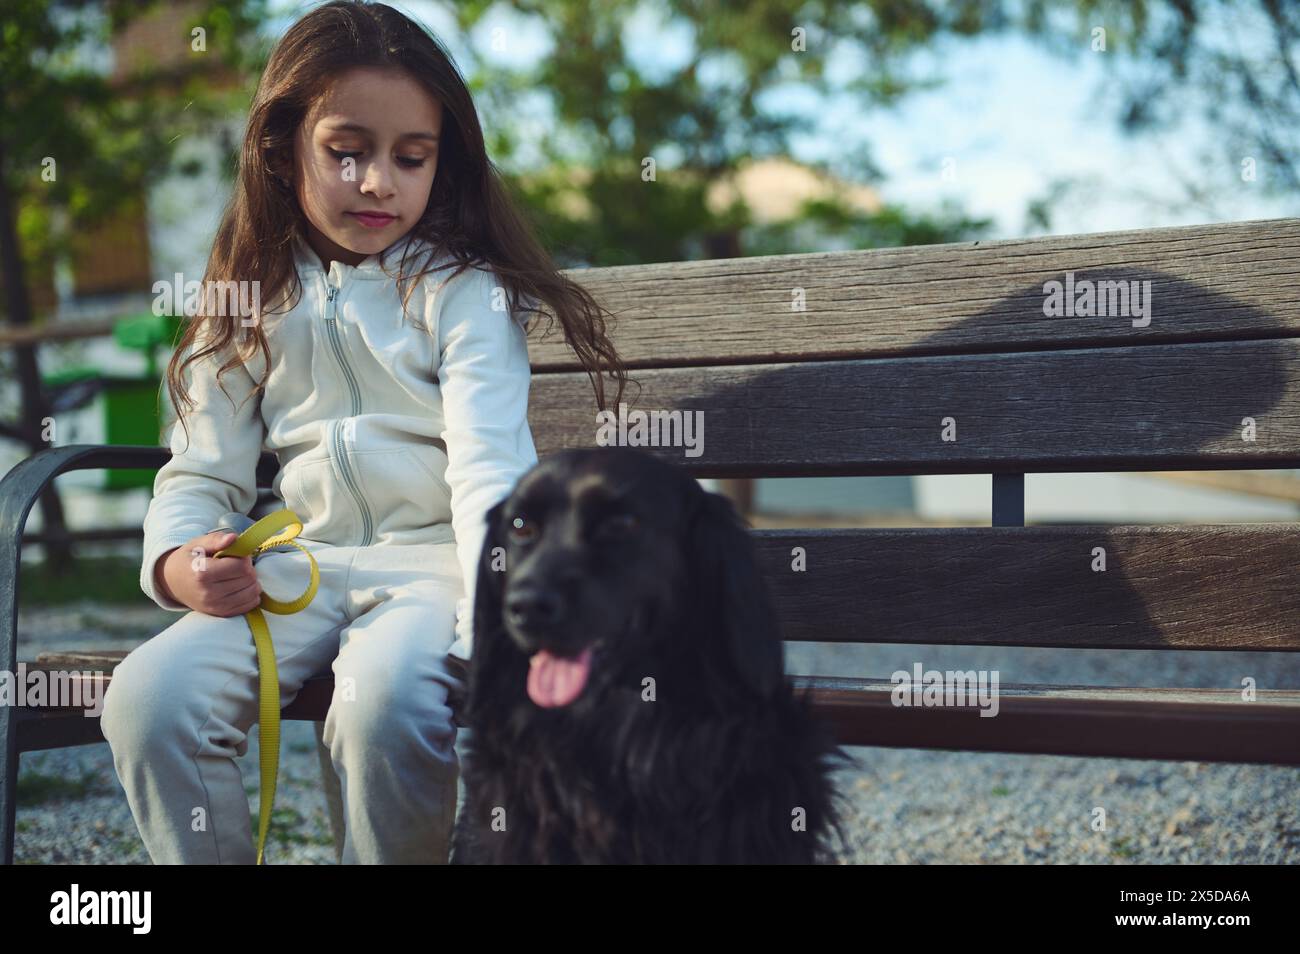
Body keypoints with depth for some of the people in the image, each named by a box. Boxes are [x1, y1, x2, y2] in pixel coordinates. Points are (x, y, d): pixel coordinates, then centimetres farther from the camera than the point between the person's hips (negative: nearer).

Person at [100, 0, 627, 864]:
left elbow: (489, 468, -12)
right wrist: (181, 564, -11)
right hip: (301, 566, 4)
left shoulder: (463, 291, 0)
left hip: (438, 558, -4)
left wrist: (494, 628, -28)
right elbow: (200, 474, 14)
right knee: (147, 697, -22)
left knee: (387, 700, -36)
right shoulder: (253, 305, 12)